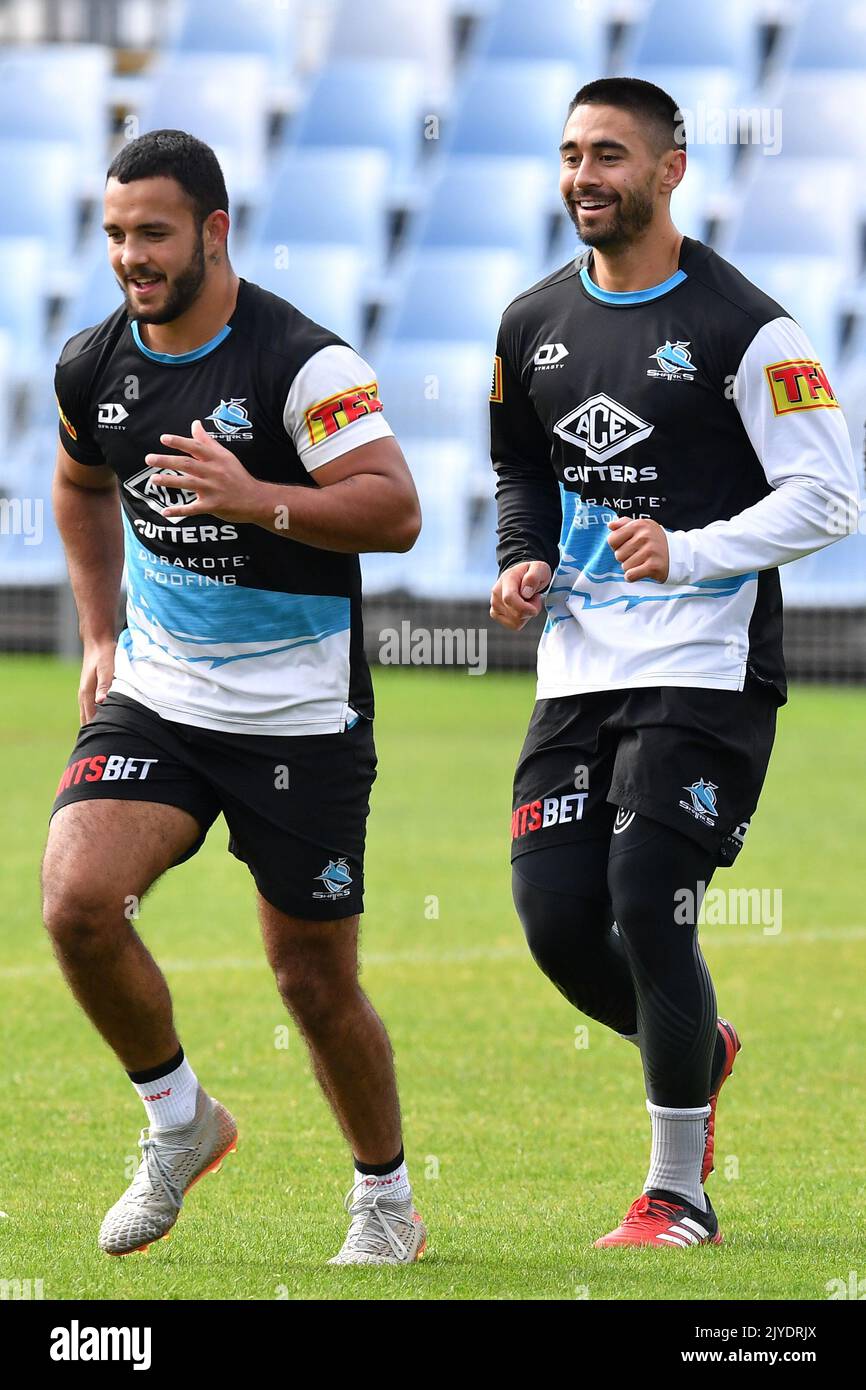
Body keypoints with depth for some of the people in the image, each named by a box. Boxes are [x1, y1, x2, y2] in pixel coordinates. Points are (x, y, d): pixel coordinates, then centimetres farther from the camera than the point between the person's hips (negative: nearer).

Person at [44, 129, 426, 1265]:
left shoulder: (303, 361, -16)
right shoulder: (93, 367, 2)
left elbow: (395, 510, -22)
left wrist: (259, 500, -36)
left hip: (302, 715, -4)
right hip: (154, 695, 4)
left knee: (315, 979, 2)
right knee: (76, 900, -19)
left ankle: (387, 1197, 26)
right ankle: (179, 1122, 4)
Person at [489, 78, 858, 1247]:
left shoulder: (743, 328, -9)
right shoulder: (535, 326, 10)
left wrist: (687, 554, -23)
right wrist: (524, 562, 6)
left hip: (705, 675, -6)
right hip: (579, 669, 6)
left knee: (647, 911, -12)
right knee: (556, 920, 0)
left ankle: (678, 1198, 1)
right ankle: (699, 1052, 31)